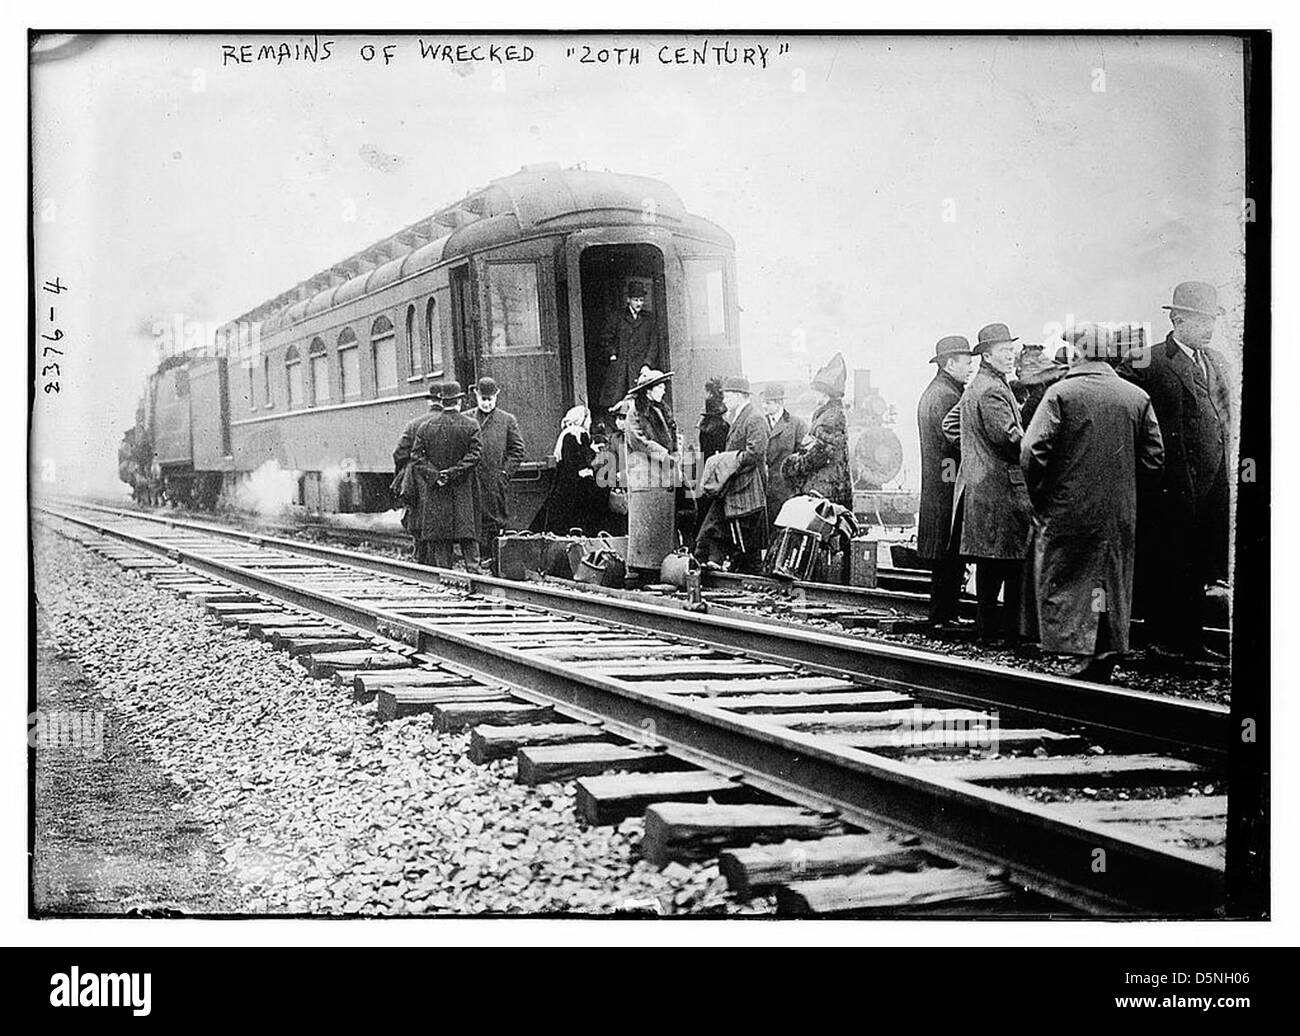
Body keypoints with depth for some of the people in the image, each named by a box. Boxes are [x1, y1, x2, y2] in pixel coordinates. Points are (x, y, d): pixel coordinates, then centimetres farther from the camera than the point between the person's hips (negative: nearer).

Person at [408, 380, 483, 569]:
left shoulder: (424, 425, 3)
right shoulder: (471, 425, -3)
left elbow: (416, 456, -2)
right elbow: (475, 454, -11)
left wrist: (434, 475, -7)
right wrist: (454, 472, -10)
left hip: (434, 491, 1)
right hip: (464, 490, -1)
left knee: (438, 535, 5)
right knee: (468, 532, 1)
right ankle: (472, 568, -7)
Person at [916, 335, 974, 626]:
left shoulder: (931, 392, 19)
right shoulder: (947, 396, -14)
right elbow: (954, 442, -20)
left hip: (935, 487, 11)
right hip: (949, 489, -11)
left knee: (947, 561, 13)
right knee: (949, 559, -6)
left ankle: (941, 617, 17)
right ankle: (943, 618, -3)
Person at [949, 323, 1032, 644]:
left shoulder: (972, 388, 17)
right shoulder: (992, 391, -15)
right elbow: (1010, 439, -22)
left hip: (977, 483, 11)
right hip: (999, 488, -11)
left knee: (989, 564, 14)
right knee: (1010, 565, -7)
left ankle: (986, 627, 18)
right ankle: (1011, 631, -4)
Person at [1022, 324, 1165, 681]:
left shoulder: (1061, 394, -8)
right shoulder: (1137, 398, 3)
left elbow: (1032, 452, -14)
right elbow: (1154, 459, 4)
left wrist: (1040, 498, -1)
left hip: (1068, 511, -4)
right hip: (1121, 514, 4)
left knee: (1062, 584, 4)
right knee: (1113, 582, 13)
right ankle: (1106, 654, 16)